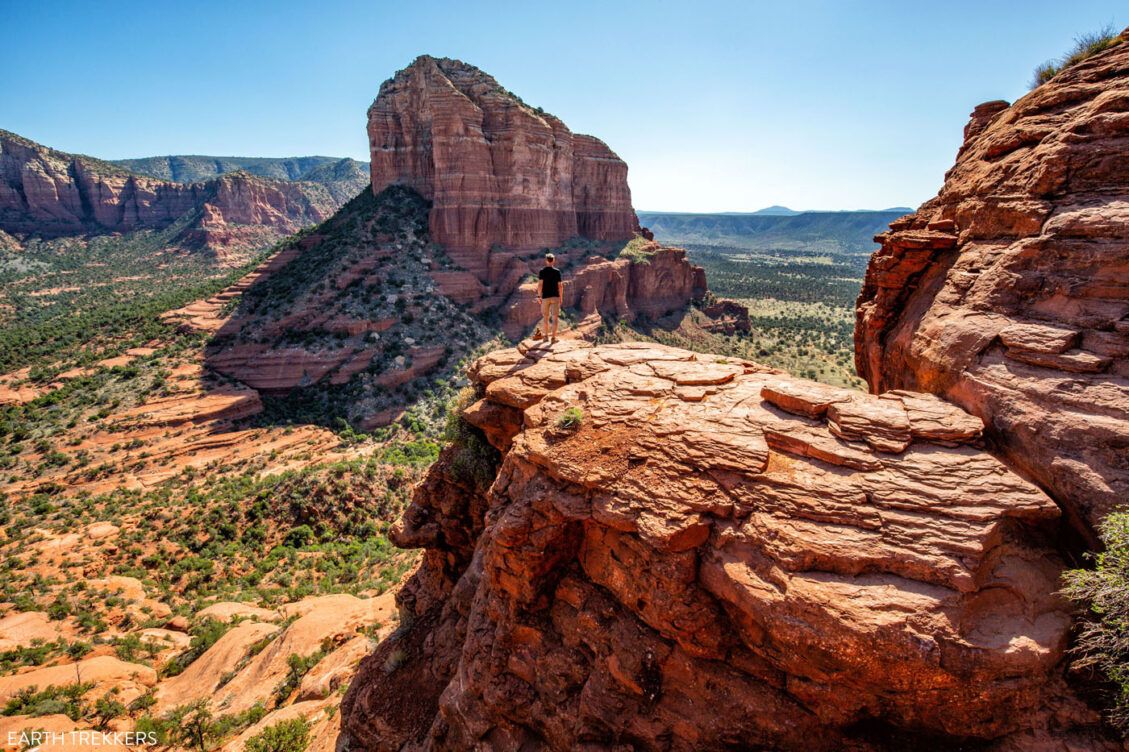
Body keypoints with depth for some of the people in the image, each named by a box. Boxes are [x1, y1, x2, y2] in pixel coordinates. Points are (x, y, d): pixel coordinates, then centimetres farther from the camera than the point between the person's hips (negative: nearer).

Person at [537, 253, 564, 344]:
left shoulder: (542, 272, -2)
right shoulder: (557, 271, -2)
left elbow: (540, 284, -9)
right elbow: (560, 286, -3)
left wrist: (539, 296, -2)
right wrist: (561, 297, 5)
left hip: (545, 297, 1)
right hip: (555, 297, -1)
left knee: (545, 317, 14)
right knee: (555, 317, 0)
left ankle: (546, 335, 20)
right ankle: (553, 337, -6)